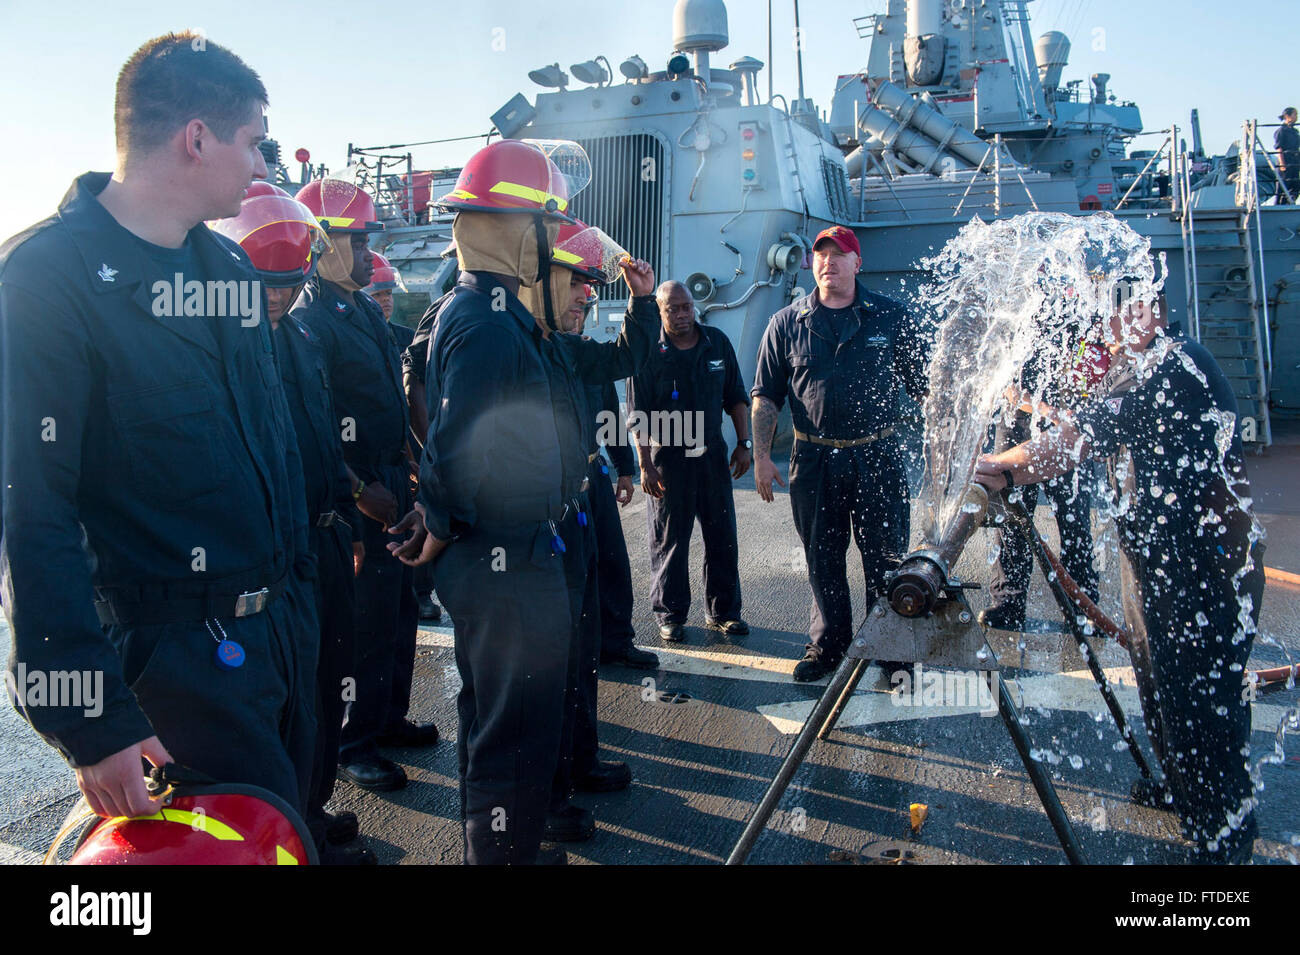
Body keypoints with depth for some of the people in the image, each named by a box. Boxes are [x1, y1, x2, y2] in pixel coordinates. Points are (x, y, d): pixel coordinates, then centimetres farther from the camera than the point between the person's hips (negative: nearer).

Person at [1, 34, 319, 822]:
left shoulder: (232, 266, 9)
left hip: (282, 629, 7)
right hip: (175, 651, -7)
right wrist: (90, 718, -20)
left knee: (295, 823, 20)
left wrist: (299, 591, 14)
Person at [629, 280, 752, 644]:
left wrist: (744, 443, 6)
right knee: (669, 540, 6)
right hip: (668, 458, -3)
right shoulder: (649, 354, -8)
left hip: (713, 453, 4)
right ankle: (670, 614, 19)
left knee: (723, 536, 9)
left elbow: (735, 397, 11)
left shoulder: (718, 343, 3)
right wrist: (645, 466, -13)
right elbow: (637, 416, -8)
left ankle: (722, 611, 23)